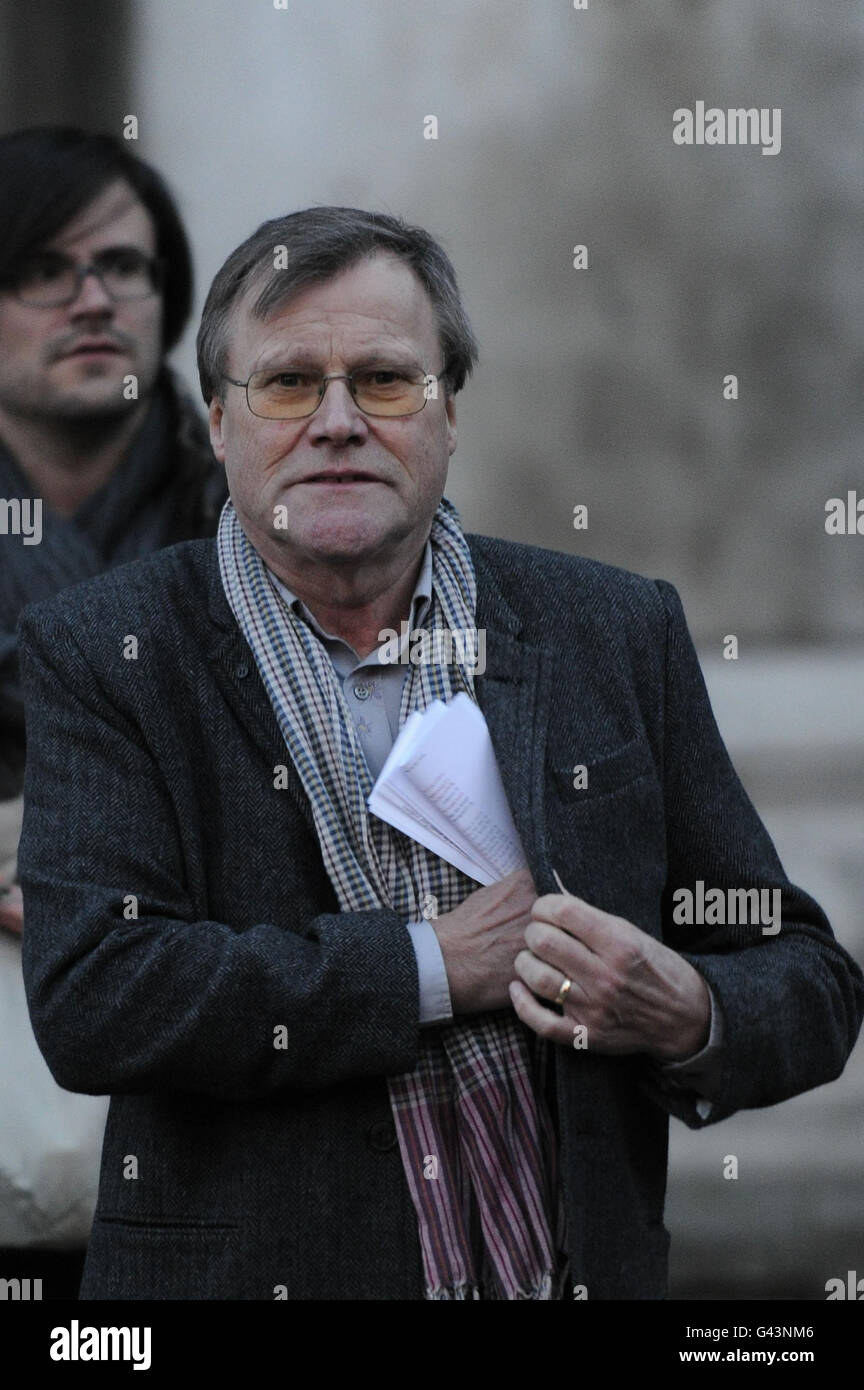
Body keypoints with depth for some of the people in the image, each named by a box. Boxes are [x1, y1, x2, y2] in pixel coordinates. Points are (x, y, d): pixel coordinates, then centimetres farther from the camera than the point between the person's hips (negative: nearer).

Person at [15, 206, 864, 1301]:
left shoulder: (617, 634, 2)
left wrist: (688, 1015, -17)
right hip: (246, 1270, -2)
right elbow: (87, 1000, -18)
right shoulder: (102, 655, -5)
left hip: (570, 1274, 2)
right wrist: (438, 967, -18)